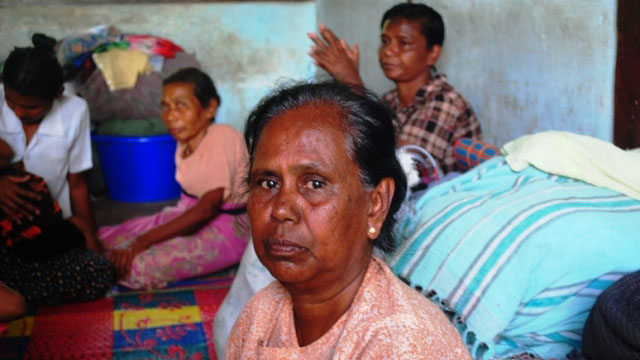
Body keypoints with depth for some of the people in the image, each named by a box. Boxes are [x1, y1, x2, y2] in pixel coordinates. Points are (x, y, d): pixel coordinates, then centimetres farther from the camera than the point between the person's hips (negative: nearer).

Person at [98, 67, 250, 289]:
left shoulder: (223, 137, -20)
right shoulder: (184, 141, 6)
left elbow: (208, 207, -24)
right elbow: (191, 202, 9)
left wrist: (144, 240, -24)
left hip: (226, 228, -8)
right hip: (190, 216, 8)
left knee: (138, 264, -24)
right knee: (102, 239, -5)